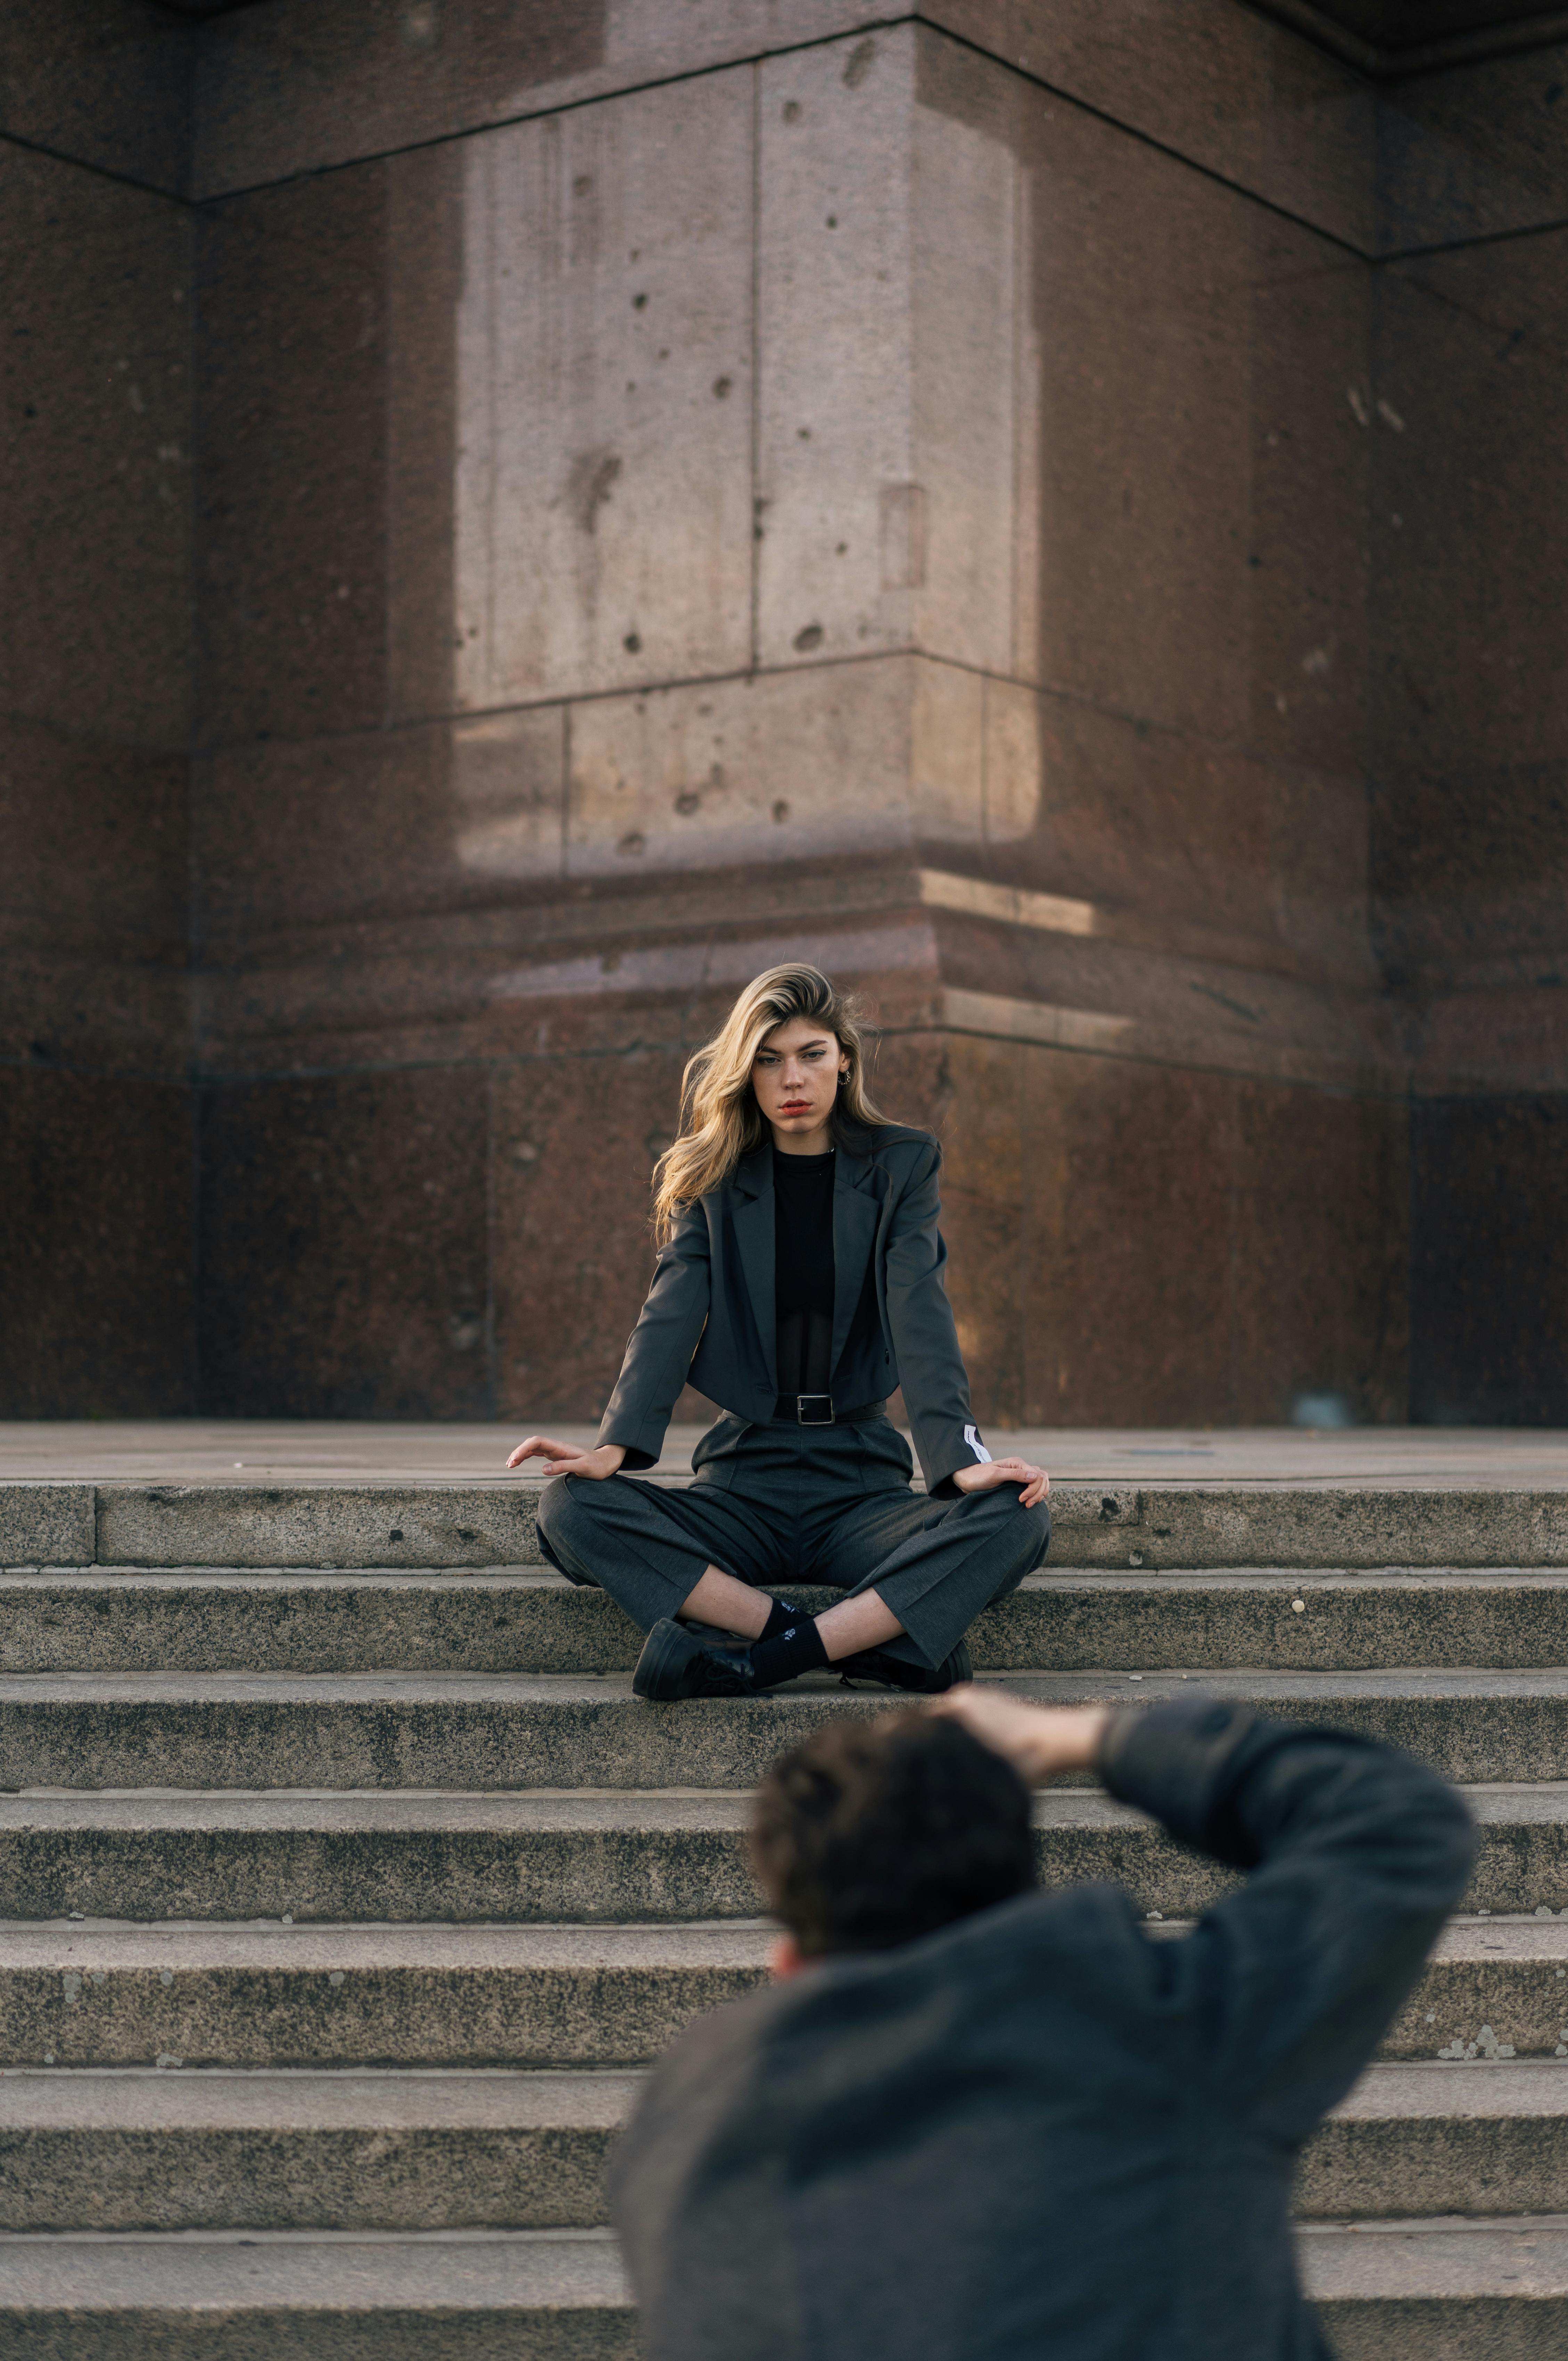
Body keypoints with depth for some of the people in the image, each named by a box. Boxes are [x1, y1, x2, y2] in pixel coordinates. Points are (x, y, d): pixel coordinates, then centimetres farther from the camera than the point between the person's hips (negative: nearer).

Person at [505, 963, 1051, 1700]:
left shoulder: (902, 1164, 5)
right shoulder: (712, 1177, 8)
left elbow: (919, 1315, -8)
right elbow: (671, 1314, -5)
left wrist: (961, 1458, -25)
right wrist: (615, 1446, -23)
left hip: (862, 1479, -1)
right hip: (744, 1476, 1)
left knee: (1015, 1520, -30)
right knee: (573, 1509, -27)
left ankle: (759, 1659, -32)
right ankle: (872, 1639, -31)